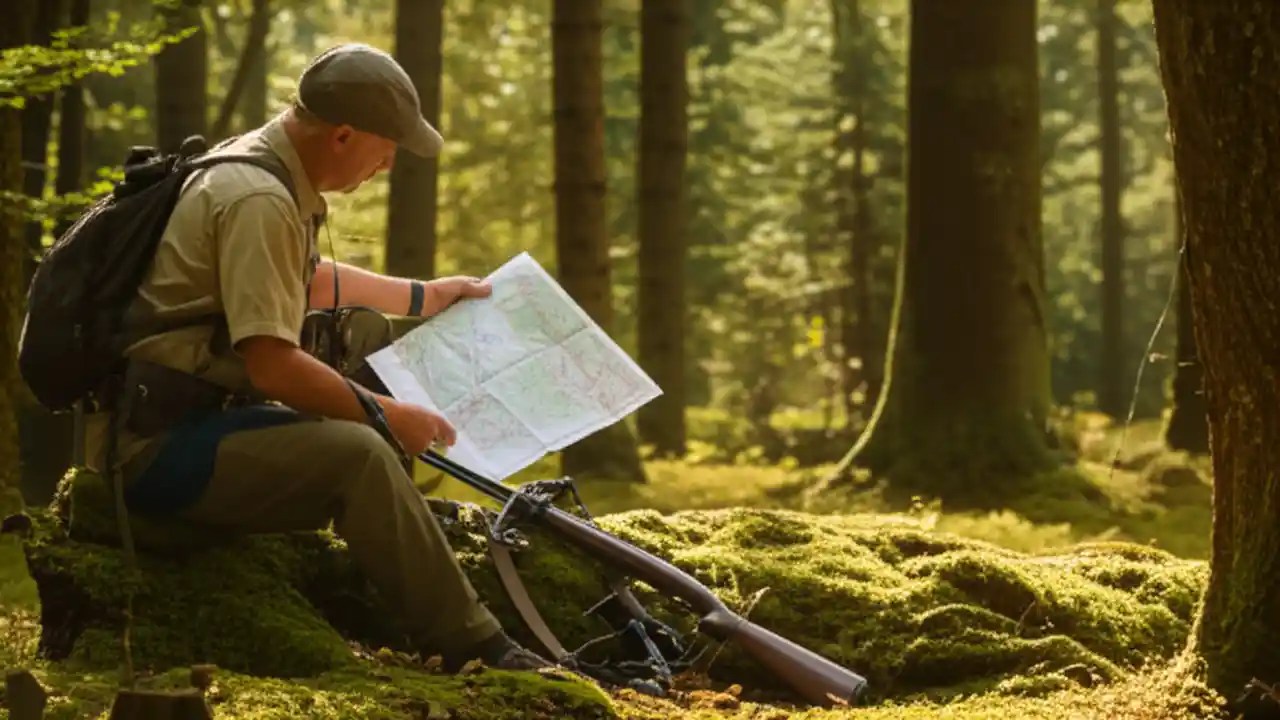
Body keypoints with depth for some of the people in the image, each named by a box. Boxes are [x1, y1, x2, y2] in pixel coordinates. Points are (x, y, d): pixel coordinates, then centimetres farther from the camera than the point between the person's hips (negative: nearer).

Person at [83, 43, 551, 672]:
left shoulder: (264, 170, 14)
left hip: (189, 420, 11)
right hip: (160, 442, -11)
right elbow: (272, 365, -25)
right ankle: (471, 648, -20)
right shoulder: (258, 201, -19)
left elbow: (310, 281, 35)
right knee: (359, 456, -25)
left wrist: (424, 297, 41)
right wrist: (388, 414, -15)